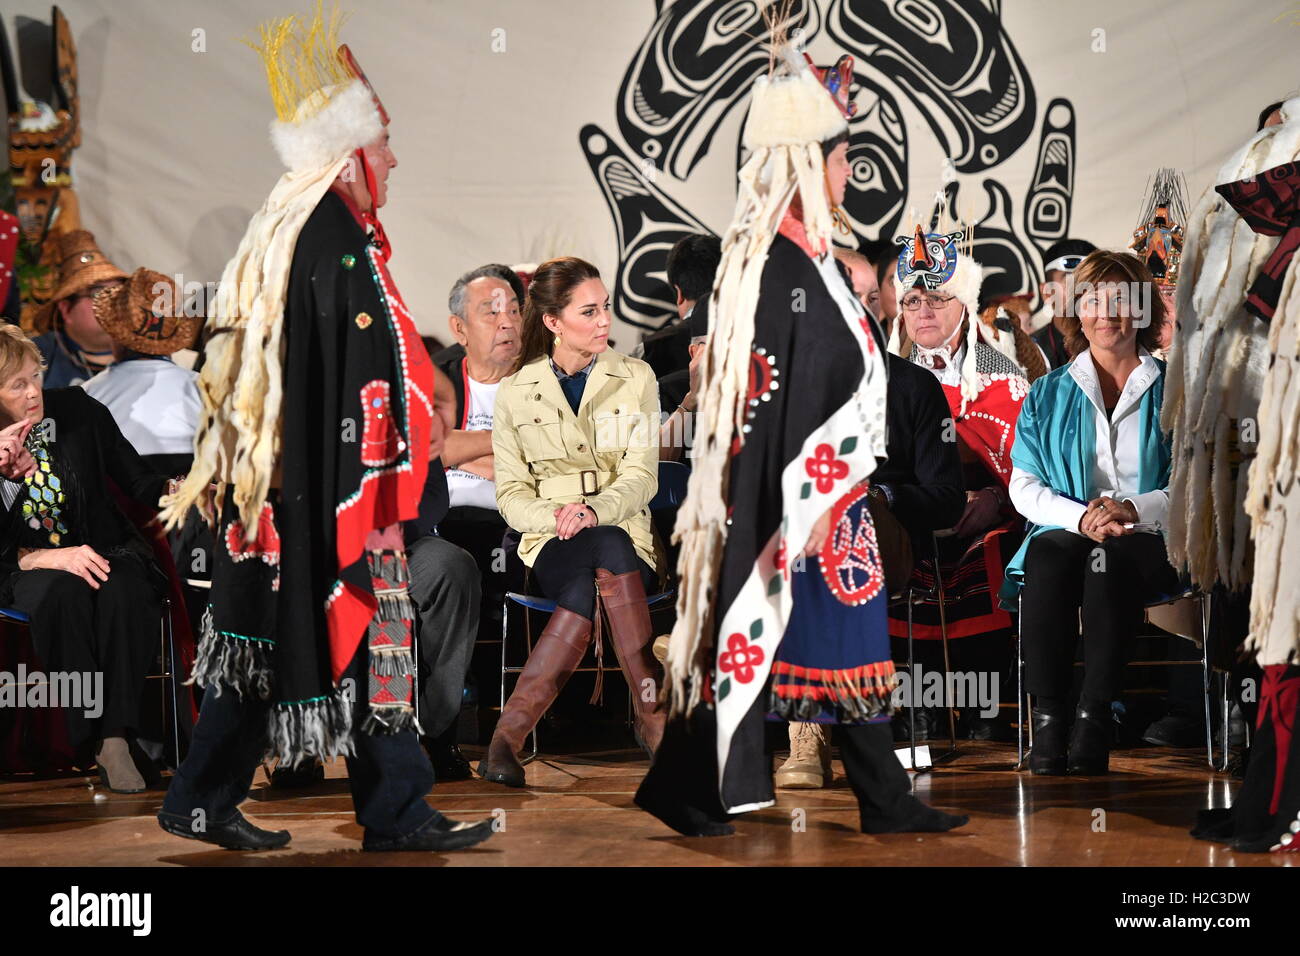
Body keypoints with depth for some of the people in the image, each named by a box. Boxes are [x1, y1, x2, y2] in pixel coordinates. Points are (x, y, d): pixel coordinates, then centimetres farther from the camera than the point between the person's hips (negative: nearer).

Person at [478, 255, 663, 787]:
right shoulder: (515, 393, 8)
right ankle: (653, 719, -39)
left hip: (626, 536, 1)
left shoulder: (636, 379, 8)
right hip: (551, 545, -1)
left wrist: (593, 511, -23)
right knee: (606, 551, -37)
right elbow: (510, 493, 5)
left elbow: (642, 477, -2)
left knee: (588, 591, -37)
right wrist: (555, 517, -18)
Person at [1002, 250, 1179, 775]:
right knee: (1047, 561, -36)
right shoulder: (1048, 393, 17)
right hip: (1066, 531, 1)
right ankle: (1048, 721, -35)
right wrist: (1080, 516, -12)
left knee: (1108, 561, -38)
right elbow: (1023, 487, 8)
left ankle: (1095, 722, -40)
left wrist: (1136, 510, -15)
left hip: (1150, 542, -1)